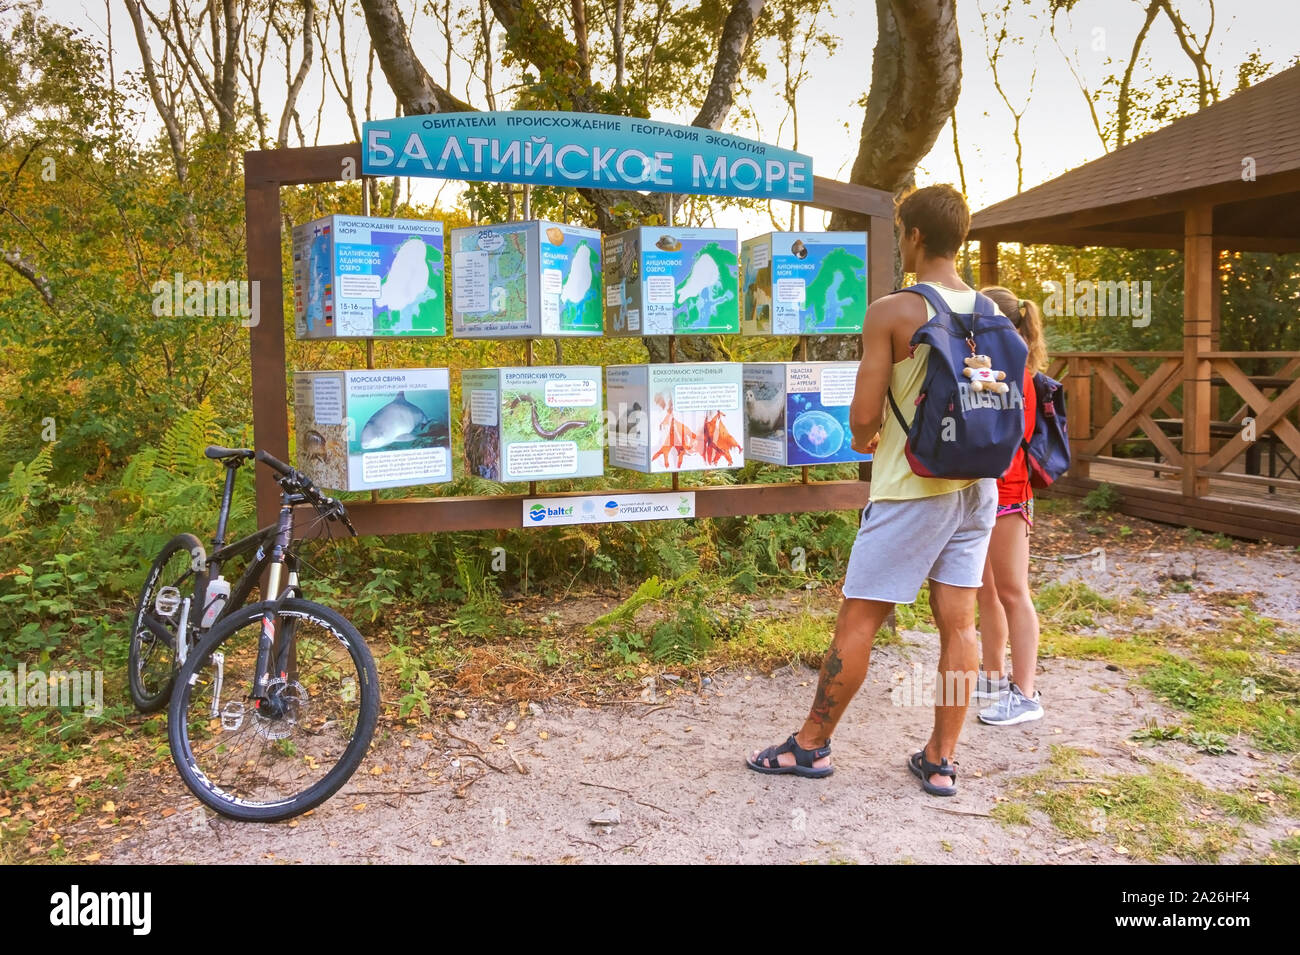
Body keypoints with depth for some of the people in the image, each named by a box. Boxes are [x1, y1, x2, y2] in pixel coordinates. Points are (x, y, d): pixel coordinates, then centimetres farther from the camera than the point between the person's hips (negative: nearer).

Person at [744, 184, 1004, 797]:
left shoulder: (891, 313, -13)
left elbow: (863, 417, -14)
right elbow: (1001, 412, 12)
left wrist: (864, 439, 7)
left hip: (912, 489, -6)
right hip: (976, 486, 6)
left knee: (858, 620, 4)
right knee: (958, 622, 9)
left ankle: (810, 744, 17)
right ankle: (940, 760, 18)